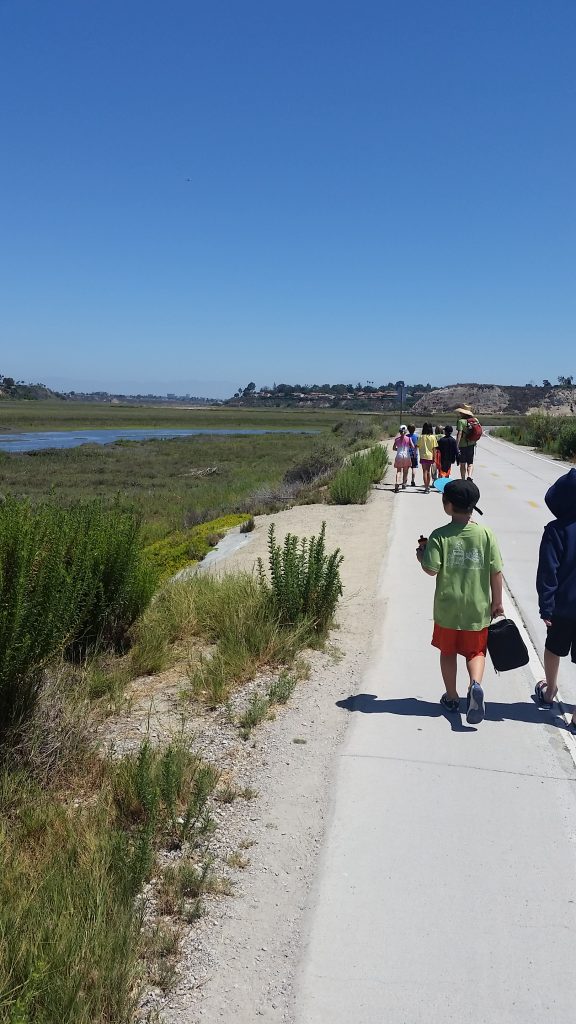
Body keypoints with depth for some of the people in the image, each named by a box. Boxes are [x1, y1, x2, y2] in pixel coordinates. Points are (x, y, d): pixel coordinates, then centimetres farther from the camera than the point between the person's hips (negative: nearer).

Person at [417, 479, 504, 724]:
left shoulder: (439, 535, -12)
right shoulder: (486, 534, -7)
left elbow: (431, 570, -17)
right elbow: (496, 572, -5)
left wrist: (422, 555, 3)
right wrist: (497, 601, 6)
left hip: (447, 607, -1)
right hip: (478, 608, 1)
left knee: (448, 652, 17)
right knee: (475, 651, 15)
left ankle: (451, 697, 25)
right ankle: (475, 683, -12)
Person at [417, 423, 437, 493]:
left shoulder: (421, 437, -5)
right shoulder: (433, 437, -4)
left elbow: (419, 447, -2)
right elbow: (434, 448, -2)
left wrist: (420, 455, 10)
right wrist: (434, 458, 4)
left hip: (423, 456, -2)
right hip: (430, 456, 2)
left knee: (425, 471, -1)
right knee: (428, 471, 17)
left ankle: (426, 487, -11)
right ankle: (428, 486, 26)